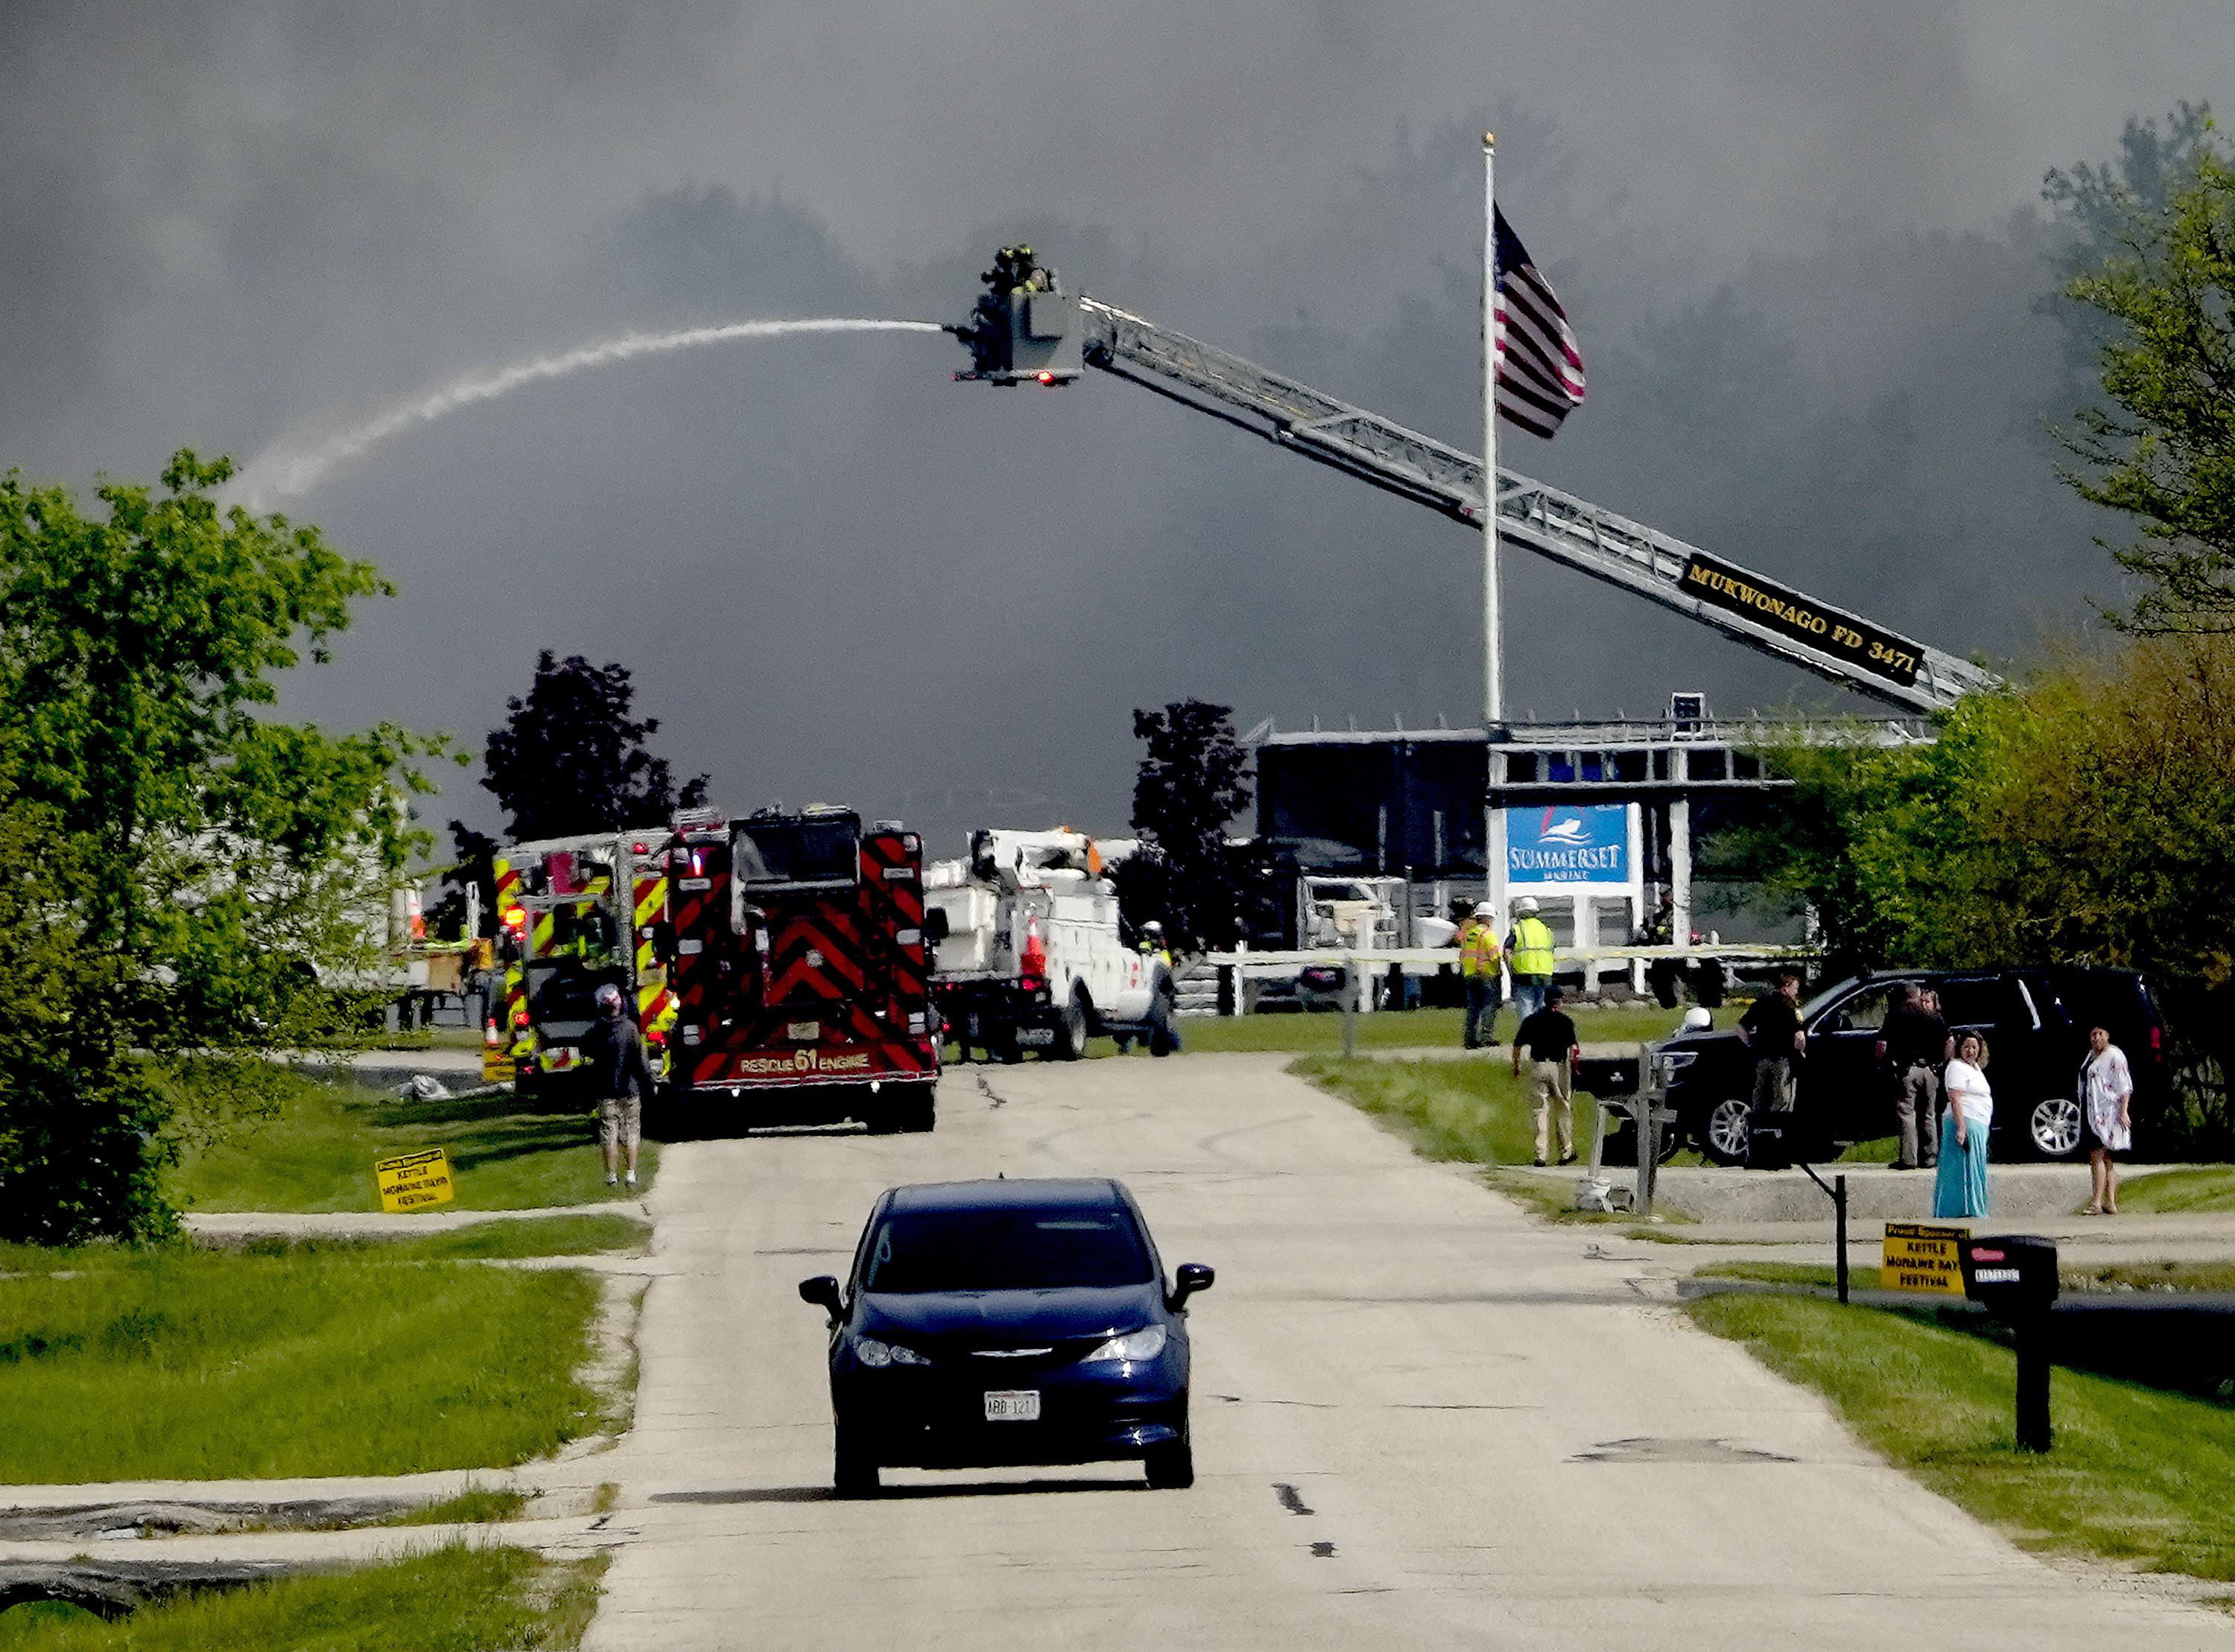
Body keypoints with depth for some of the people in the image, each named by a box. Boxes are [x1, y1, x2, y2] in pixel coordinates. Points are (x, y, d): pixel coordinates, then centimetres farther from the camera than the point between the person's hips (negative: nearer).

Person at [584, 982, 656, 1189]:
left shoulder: (596, 1030, -7)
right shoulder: (630, 1028, -12)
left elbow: (586, 1053, 9)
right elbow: (642, 1059, -9)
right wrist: (651, 1082, 2)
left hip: (606, 1092, 1)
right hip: (630, 1089, -1)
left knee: (609, 1134, 6)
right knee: (631, 1133, 9)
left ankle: (612, 1176, 6)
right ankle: (631, 1174, 10)